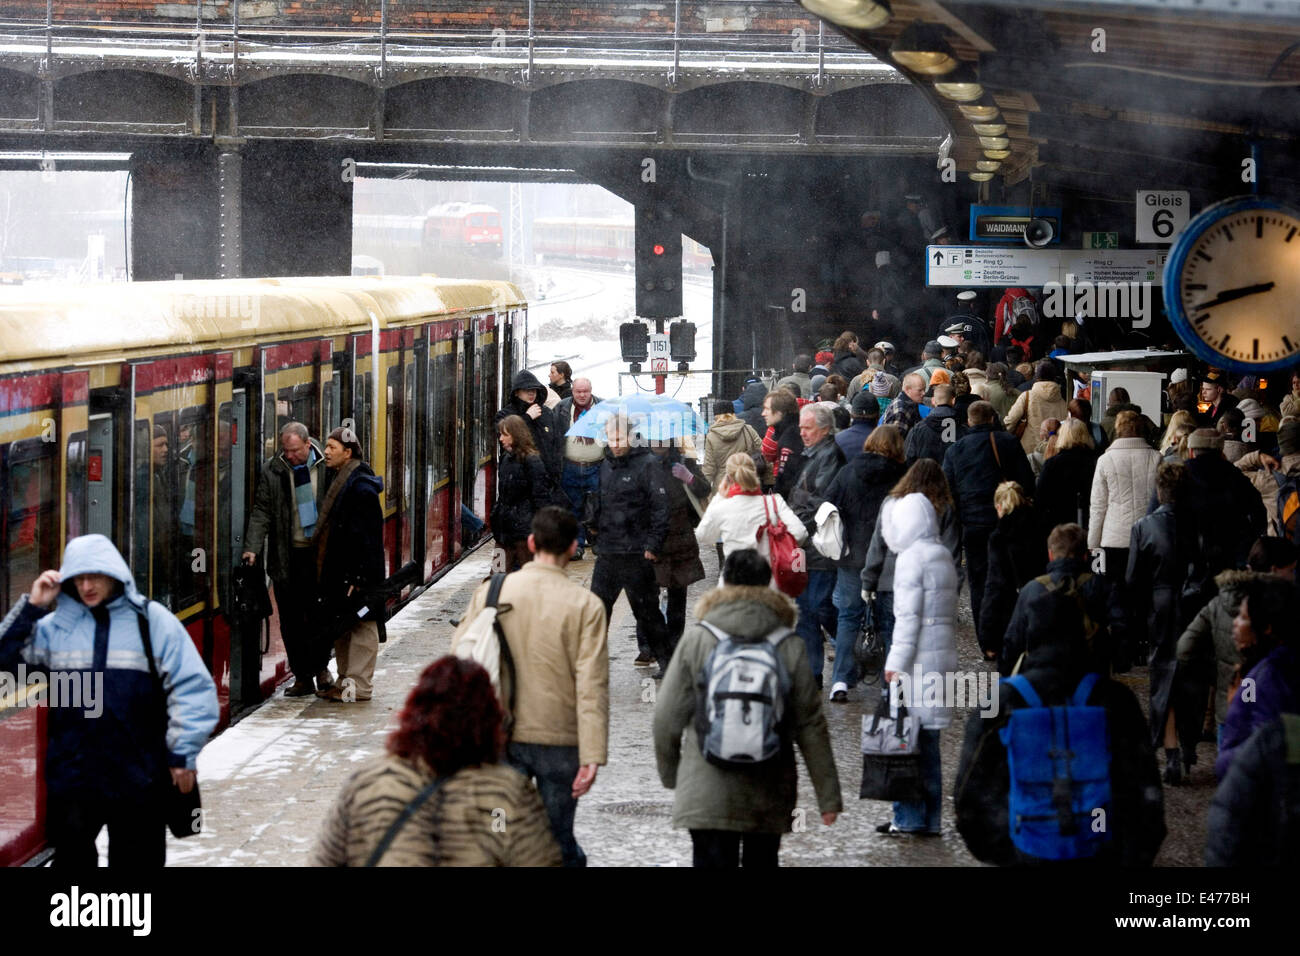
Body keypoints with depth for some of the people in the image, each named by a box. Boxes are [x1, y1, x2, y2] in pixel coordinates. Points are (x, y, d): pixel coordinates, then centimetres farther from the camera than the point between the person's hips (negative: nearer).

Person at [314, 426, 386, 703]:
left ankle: (359, 686, -2)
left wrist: (359, 575, -23)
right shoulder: (338, 480, 14)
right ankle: (346, 680, 21)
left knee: (361, 626, -4)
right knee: (342, 628, 14)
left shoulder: (361, 486, -16)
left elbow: (364, 534, -20)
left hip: (356, 572, -10)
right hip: (338, 571, 10)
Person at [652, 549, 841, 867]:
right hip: (770, 798, 2)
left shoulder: (696, 640, -4)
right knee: (762, 860, 15)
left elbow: (667, 715, -1)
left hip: (706, 796, -2)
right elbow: (811, 725, -1)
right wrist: (828, 796, 4)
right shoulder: (790, 648, -1)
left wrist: (669, 773, 15)